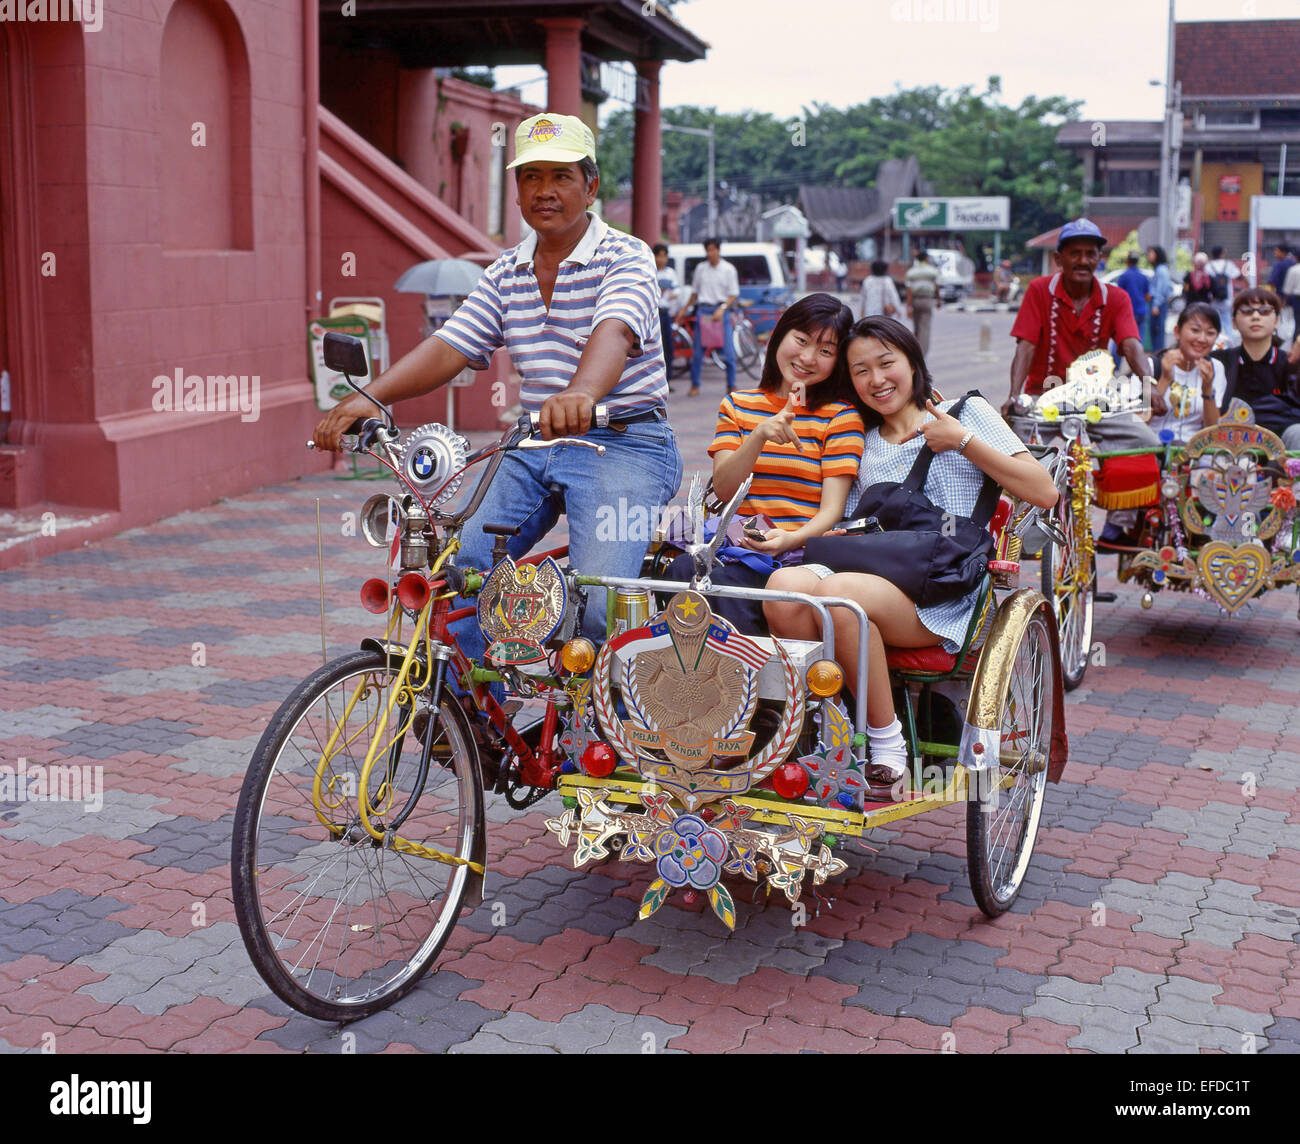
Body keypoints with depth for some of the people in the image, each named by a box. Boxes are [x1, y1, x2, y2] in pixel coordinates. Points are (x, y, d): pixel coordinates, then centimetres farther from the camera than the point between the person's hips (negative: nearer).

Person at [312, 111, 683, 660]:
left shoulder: (625, 257, -6)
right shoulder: (506, 274, 12)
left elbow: (614, 332, -27)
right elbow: (449, 347, 2)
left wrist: (581, 395, -50)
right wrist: (369, 397, -16)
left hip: (623, 442, -6)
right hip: (535, 444, 6)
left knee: (597, 604, -24)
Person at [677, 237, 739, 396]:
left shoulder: (728, 269, 1)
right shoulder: (700, 268, 10)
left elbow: (733, 294, 0)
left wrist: (722, 309, -14)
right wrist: (684, 310, 17)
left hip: (721, 311, -2)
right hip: (703, 310, 2)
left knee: (728, 350, -5)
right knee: (698, 350, 0)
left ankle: (731, 386, 4)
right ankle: (695, 385, 9)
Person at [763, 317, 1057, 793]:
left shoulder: (966, 412, 14)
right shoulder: (863, 445, 27)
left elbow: (1045, 492, 5)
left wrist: (963, 441, 0)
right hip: (873, 571, 4)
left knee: (840, 591, -35)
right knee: (784, 585, -29)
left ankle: (886, 743, -20)